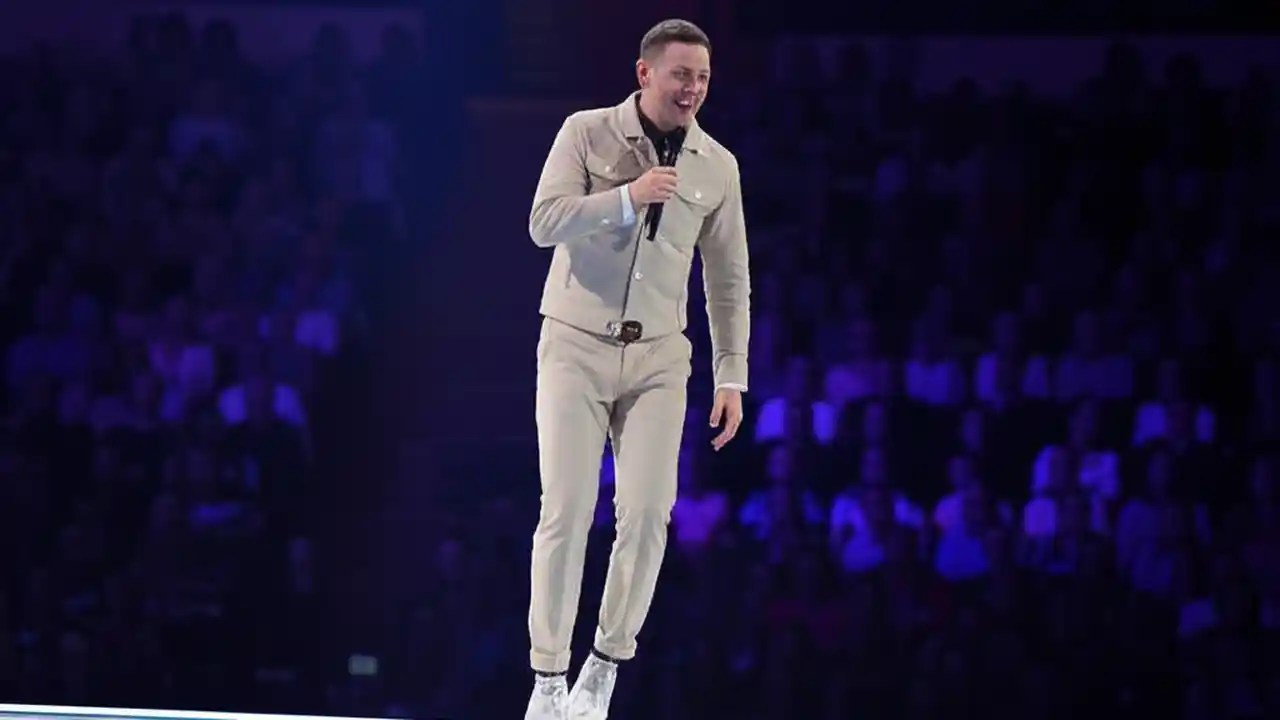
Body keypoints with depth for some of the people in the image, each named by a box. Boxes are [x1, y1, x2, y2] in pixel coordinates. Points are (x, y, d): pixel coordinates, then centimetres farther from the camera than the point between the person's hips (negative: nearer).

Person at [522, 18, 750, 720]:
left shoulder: (717, 166, 6)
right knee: (566, 510, -8)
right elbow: (544, 223, -13)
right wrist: (629, 197, -22)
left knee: (648, 512, -8)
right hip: (577, 345, -2)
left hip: (658, 355, 2)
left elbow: (728, 280, 11)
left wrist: (731, 376, 8)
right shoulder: (587, 133, -2)